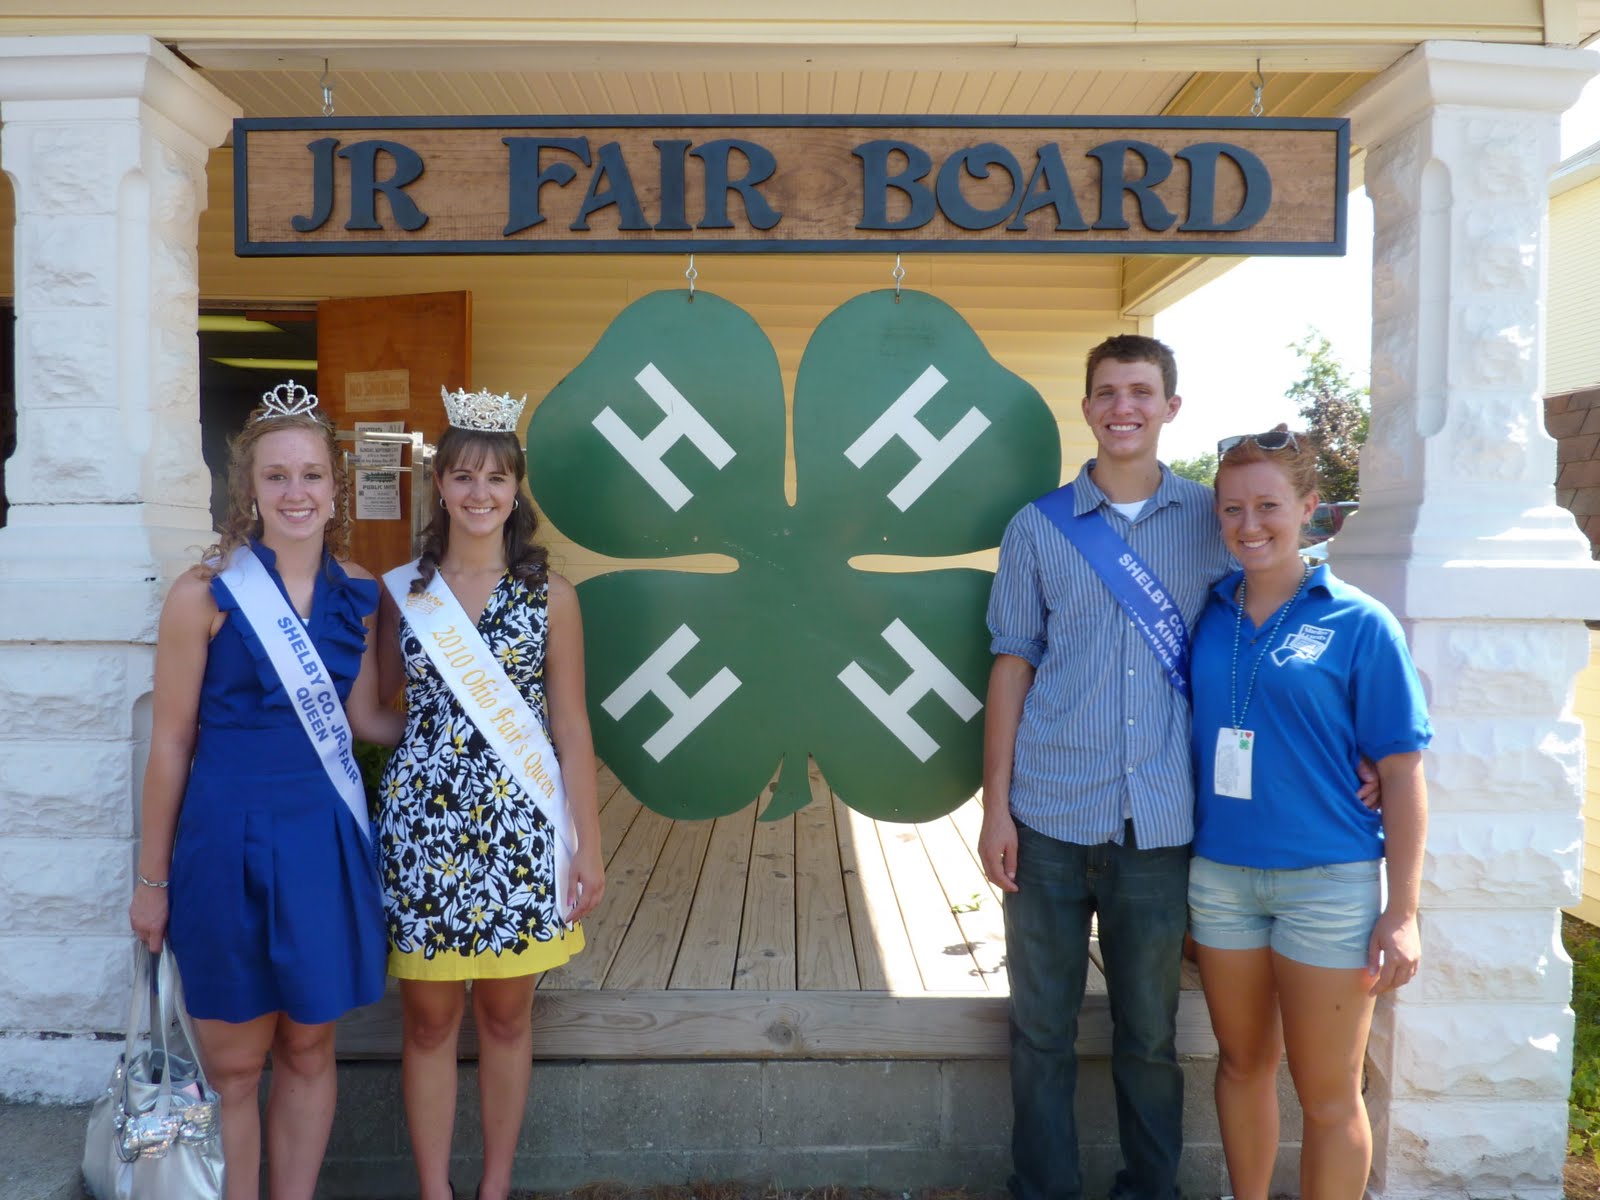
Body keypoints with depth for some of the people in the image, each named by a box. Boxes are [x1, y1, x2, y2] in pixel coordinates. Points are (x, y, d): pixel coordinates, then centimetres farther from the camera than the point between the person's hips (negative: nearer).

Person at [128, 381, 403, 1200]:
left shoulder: (356, 591, 1)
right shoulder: (204, 594, -11)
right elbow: (170, 742, -5)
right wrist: (152, 880, -1)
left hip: (326, 835, 4)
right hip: (229, 839, -3)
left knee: (309, 1049, 16)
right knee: (232, 1068, 10)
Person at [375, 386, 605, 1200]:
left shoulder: (550, 597, -1)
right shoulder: (400, 591, 2)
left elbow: (571, 732, 0)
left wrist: (587, 848, -1)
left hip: (517, 826, 0)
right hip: (422, 822, 1)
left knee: (506, 1015, 12)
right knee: (427, 1019, 10)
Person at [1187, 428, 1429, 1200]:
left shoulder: (1359, 624, -7)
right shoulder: (1206, 615, 2)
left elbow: (1401, 773, -6)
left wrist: (1403, 910, -8)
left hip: (1328, 880, -3)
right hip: (1219, 871, 4)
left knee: (1327, 1095, 7)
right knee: (1242, 1064, 18)